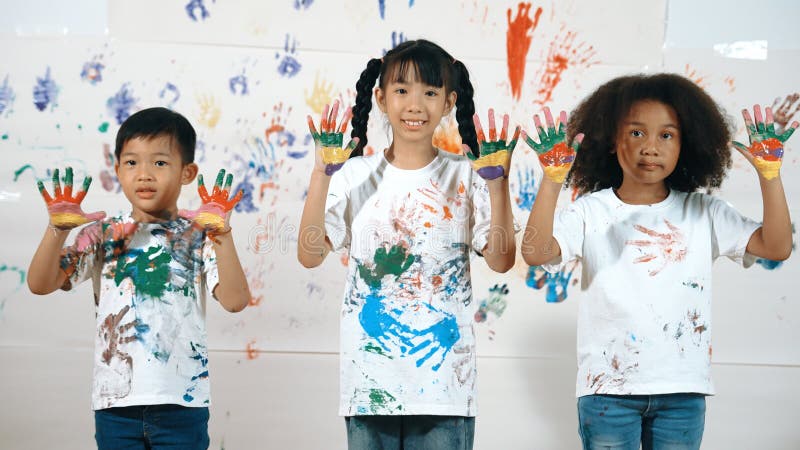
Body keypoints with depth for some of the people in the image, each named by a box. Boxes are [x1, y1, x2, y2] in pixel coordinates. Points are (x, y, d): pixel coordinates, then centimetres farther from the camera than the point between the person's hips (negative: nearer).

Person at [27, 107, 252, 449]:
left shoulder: (197, 236, 0)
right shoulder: (102, 234, 5)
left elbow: (235, 301, -12)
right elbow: (40, 285, -1)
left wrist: (221, 232, -21)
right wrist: (57, 229, -15)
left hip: (180, 402, -2)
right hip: (115, 399, 2)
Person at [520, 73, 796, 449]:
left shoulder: (703, 213, 6)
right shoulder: (590, 211, 0)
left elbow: (777, 247, -3)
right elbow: (535, 252, -16)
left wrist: (769, 175, -13)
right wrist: (552, 180, -26)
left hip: (682, 390, 2)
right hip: (608, 387, -2)